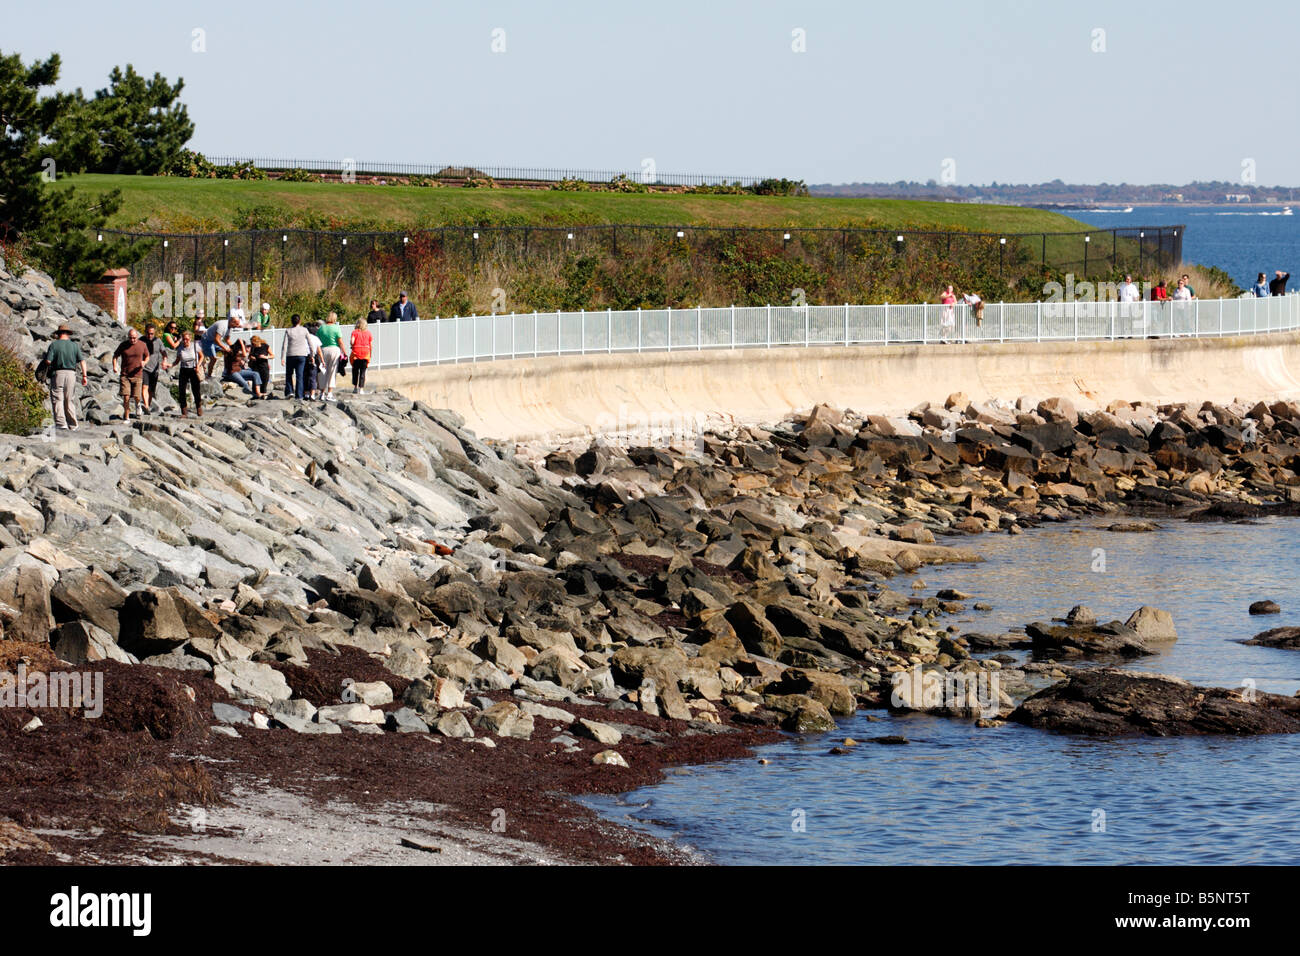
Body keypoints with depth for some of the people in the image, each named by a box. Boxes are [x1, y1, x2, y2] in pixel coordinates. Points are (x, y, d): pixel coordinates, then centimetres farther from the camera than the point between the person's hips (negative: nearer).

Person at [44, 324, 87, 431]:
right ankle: (72, 426, 13)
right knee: (70, 401, 11)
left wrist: (45, 356, 14)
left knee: (57, 400, -3)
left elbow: (48, 361, -9)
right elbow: (82, 361, 1)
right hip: (71, 374, 3)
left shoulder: (54, 345, -2)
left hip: (58, 374, -3)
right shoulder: (74, 345, 7)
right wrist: (84, 376, 2)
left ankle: (61, 423, -16)